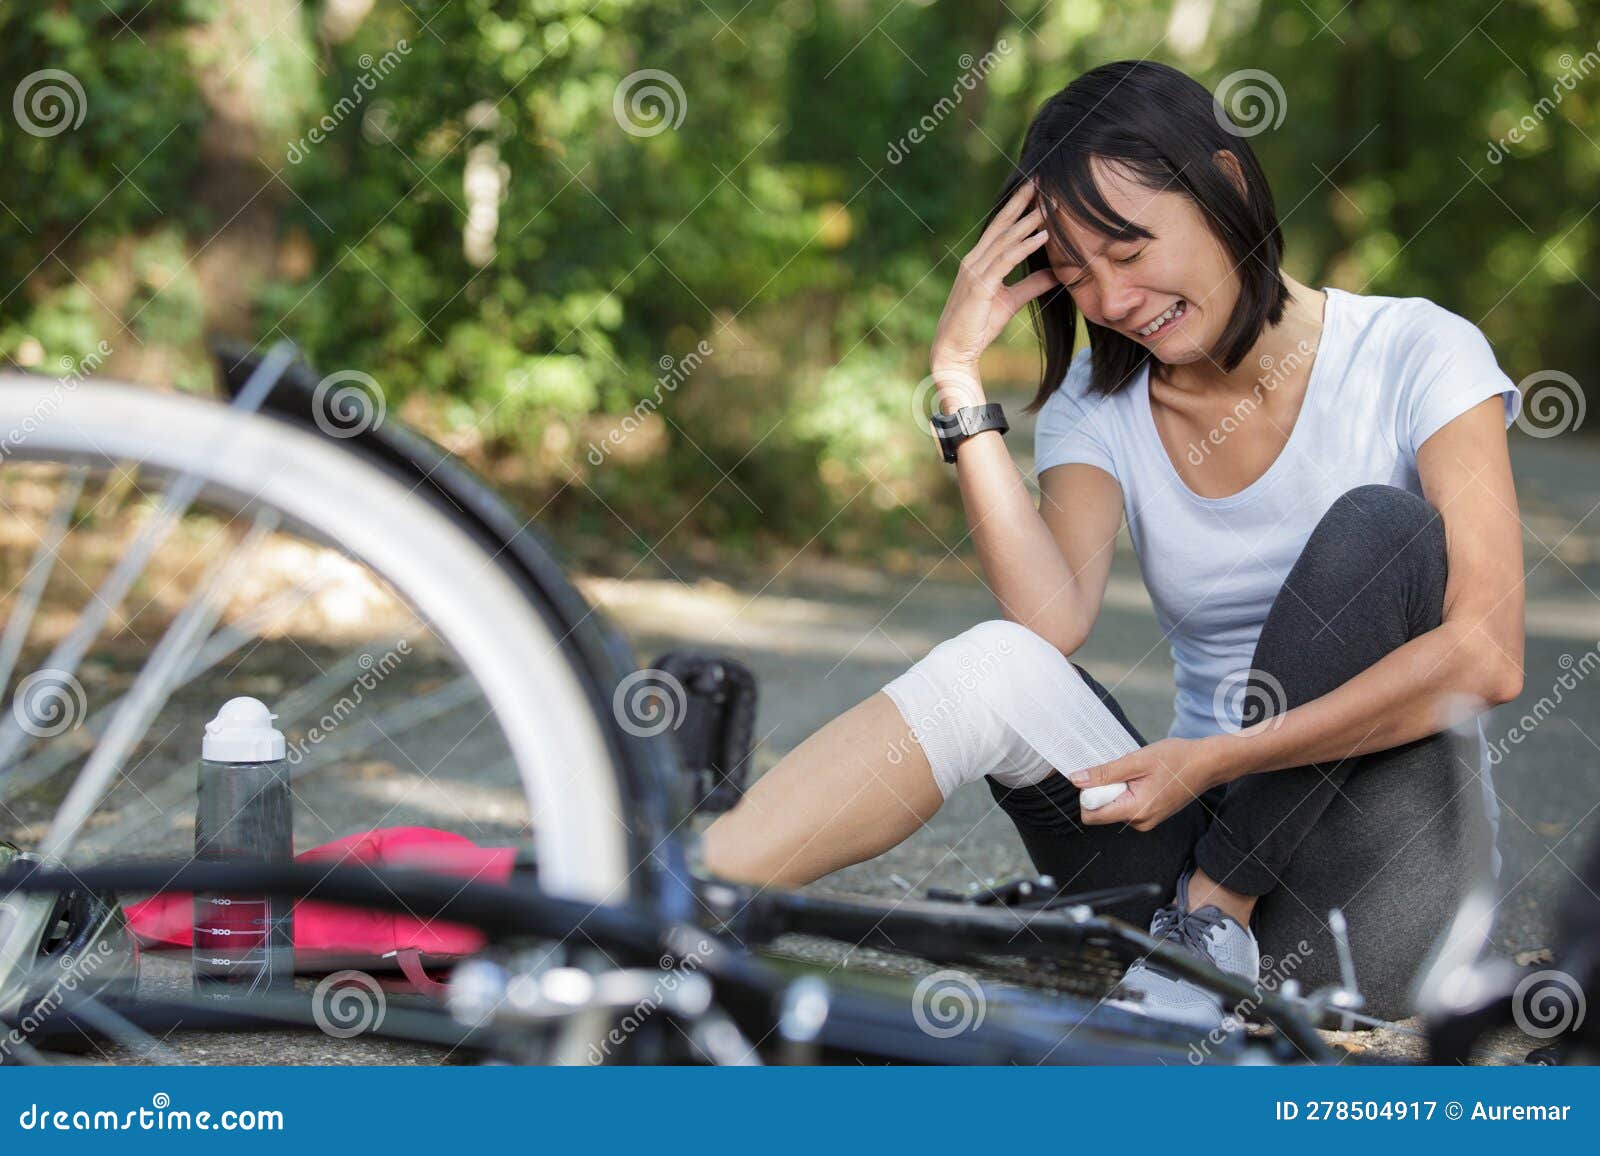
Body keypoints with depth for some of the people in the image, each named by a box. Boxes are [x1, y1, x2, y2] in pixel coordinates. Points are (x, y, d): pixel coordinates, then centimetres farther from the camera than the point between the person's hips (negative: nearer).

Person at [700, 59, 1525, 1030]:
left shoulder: (1416, 356, -4)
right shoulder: (1099, 406, 8)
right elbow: (1052, 620, -12)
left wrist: (1213, 759, -23)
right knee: (996, 667, -24)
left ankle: (1214, 918, -21)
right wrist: (961, 379, -15)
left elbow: (1487, 659, -17)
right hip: (1204, 840, 3)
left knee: (1380, 528, -25)